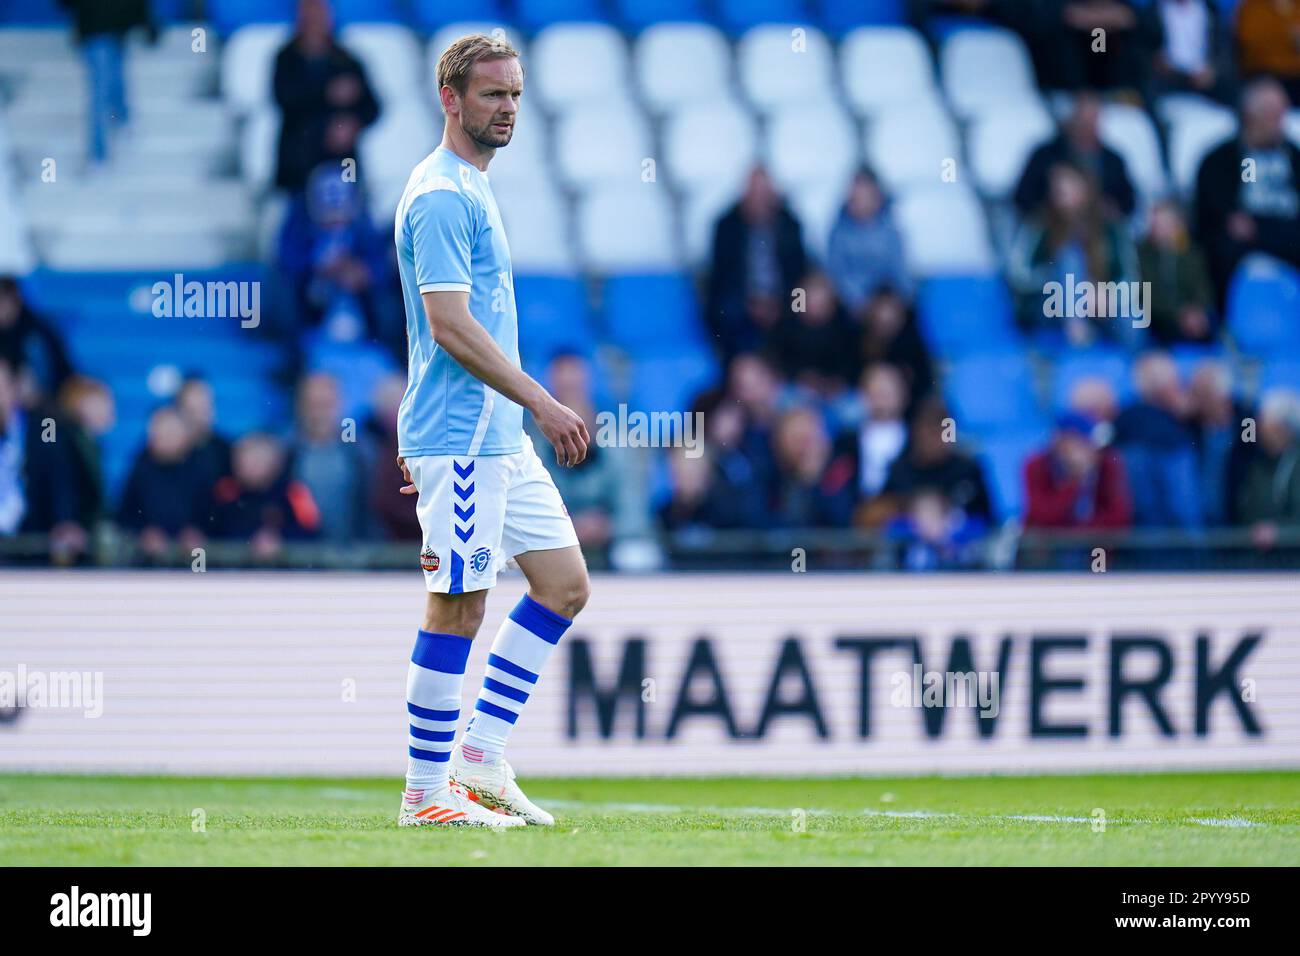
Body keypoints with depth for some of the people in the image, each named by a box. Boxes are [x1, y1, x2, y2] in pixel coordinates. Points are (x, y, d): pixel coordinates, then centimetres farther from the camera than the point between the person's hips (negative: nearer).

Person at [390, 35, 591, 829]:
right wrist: (540, 401, -21)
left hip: (502, 437, 10)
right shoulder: (441, 196, -13)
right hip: (461, 440, -10)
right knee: (458, 608, -6)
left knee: (566, 585, 9)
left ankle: (480, 761, 12)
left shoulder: (472, 188, 18)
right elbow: (450, 326, -21)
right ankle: (427, 793, 1)